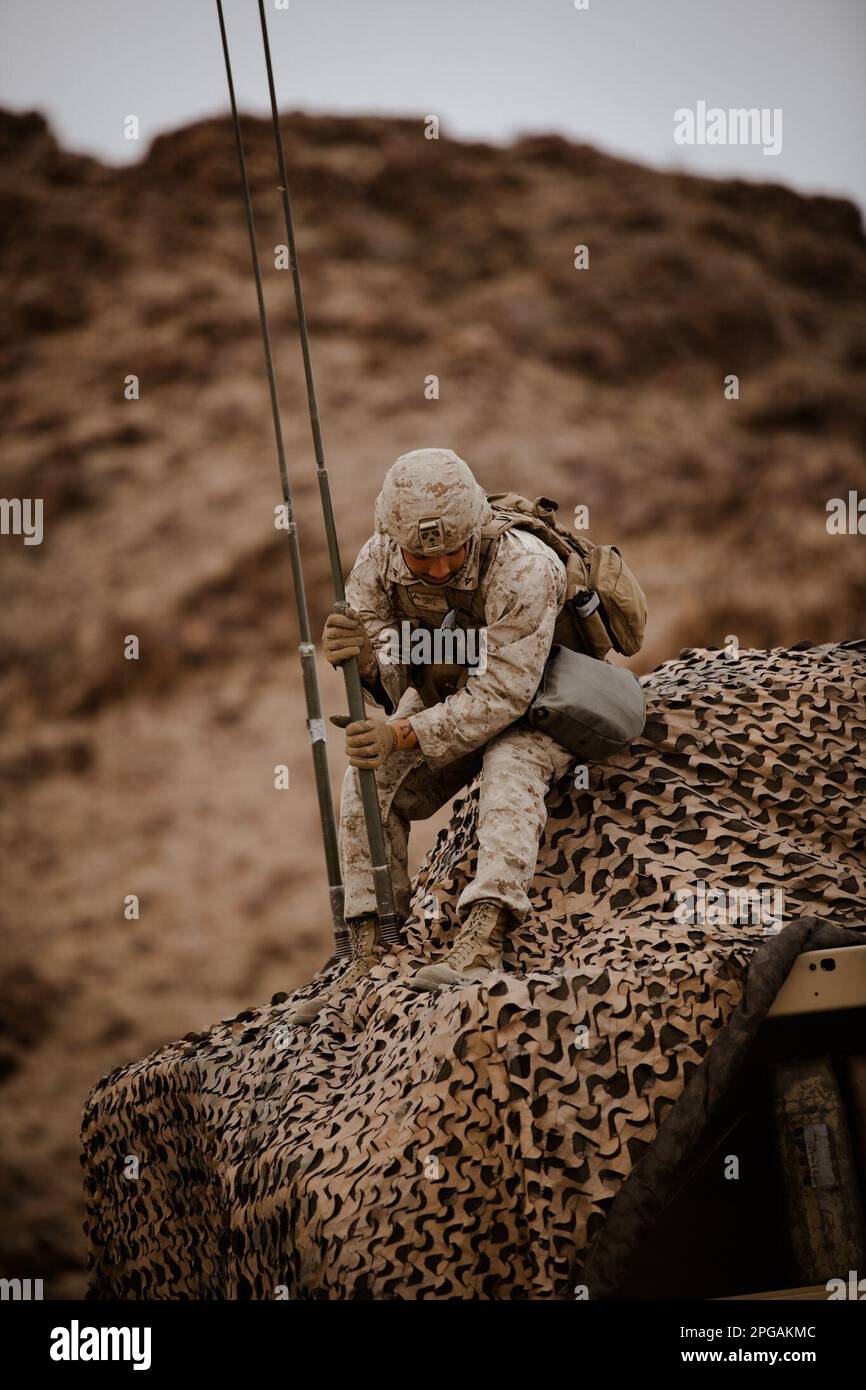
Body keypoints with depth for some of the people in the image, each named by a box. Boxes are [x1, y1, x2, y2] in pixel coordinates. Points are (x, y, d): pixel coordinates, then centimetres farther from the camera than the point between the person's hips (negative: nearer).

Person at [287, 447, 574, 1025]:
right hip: (440, 705, 5)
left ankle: (482, 940, -46)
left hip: (531, 708, -5)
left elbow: (502, 695, -33)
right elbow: (392, 683, -14)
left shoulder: (523, 570, -33)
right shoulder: (378, 563, -18)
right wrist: (363, 659, -39)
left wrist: (404, 735, -41)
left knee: (510, 776, -34)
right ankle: (369, 958, -15)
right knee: (368, 787, -15)